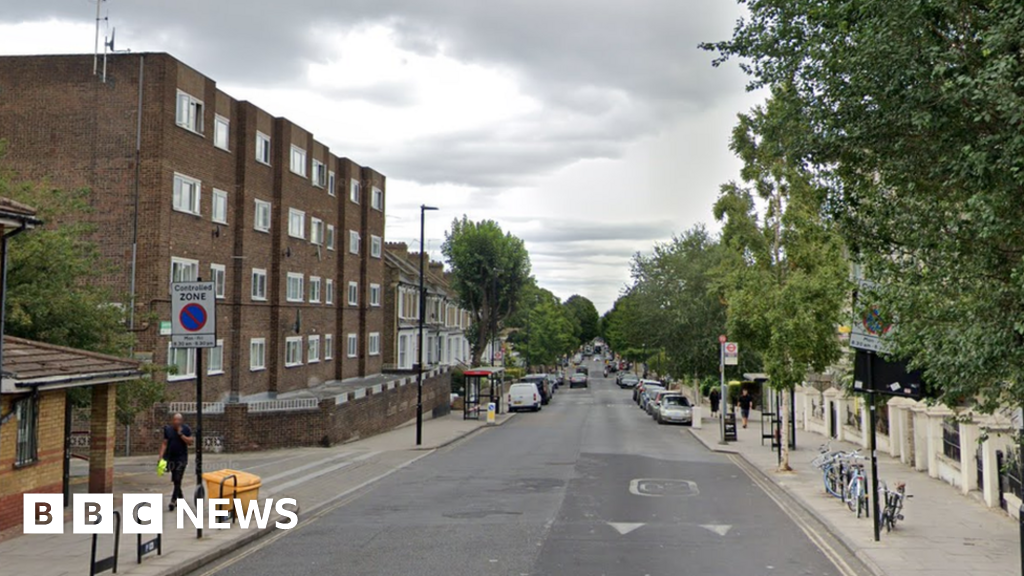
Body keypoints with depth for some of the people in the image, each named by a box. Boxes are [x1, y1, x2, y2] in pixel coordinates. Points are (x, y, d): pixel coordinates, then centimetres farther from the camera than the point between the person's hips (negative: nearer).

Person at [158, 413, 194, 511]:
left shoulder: (186, 429, -6)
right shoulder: (168, 429, 1)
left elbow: (190, 442, -12)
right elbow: (164, 443, 2)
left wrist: (181, 434, -20)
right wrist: (161, 457, -5)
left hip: (181, 458, -3)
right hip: (170, 457, 3)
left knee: (177, 480, -9)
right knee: (175, 480, 10)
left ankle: (173, 501, -9)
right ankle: (181, 497, 28)